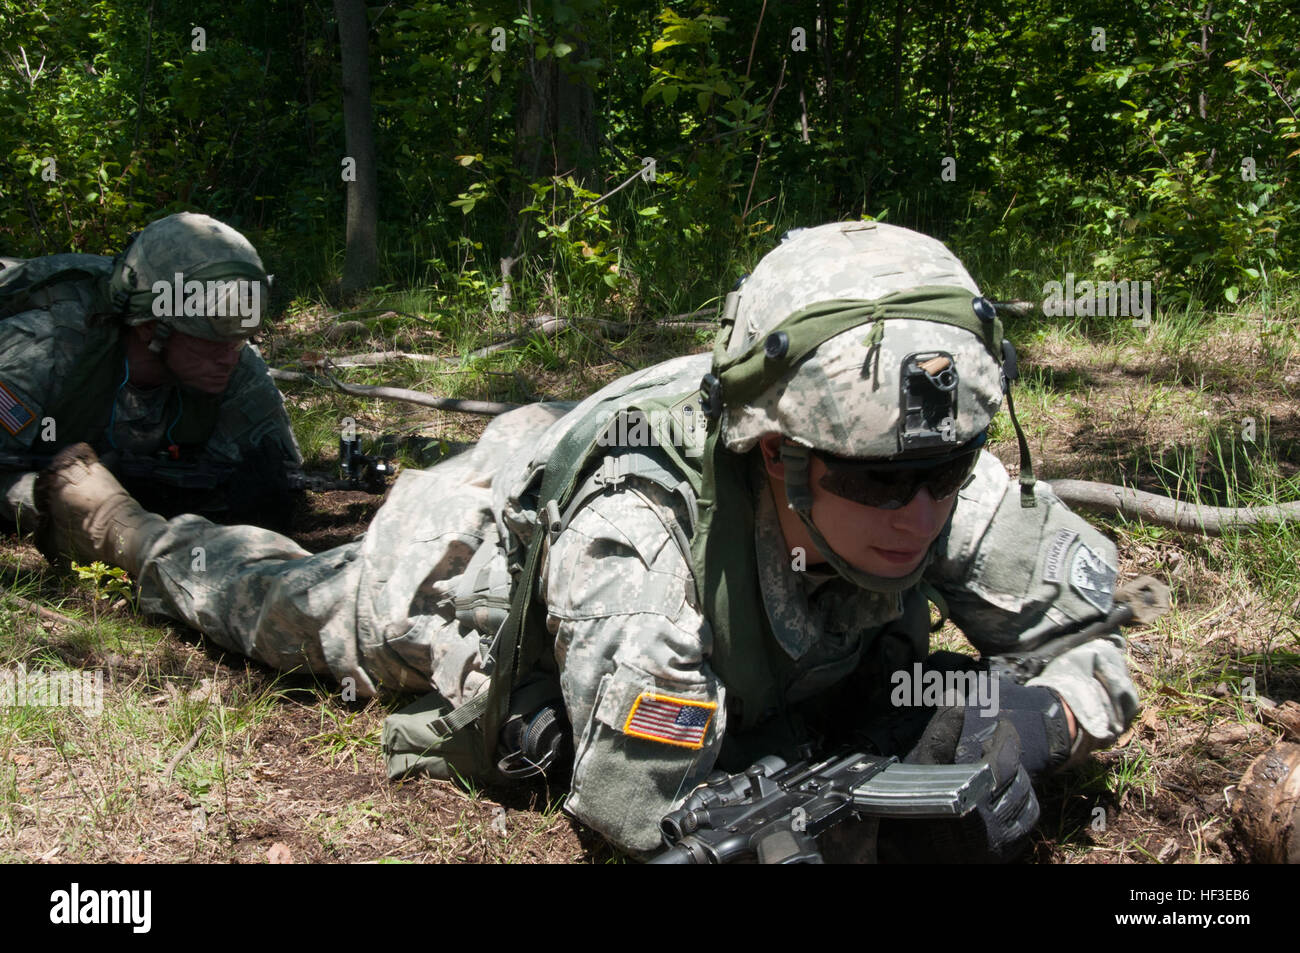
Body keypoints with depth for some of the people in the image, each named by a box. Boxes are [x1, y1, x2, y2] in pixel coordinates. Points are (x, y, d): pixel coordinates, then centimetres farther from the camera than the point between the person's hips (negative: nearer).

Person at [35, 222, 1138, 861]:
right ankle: (127, 526, 55)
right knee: (286, 601, 25)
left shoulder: (943, 485, -35)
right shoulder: (637, 526, -49)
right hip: (469, 552, -4)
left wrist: (994, 729, -45)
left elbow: (1093, 638, -25)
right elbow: (643, 805, -50)